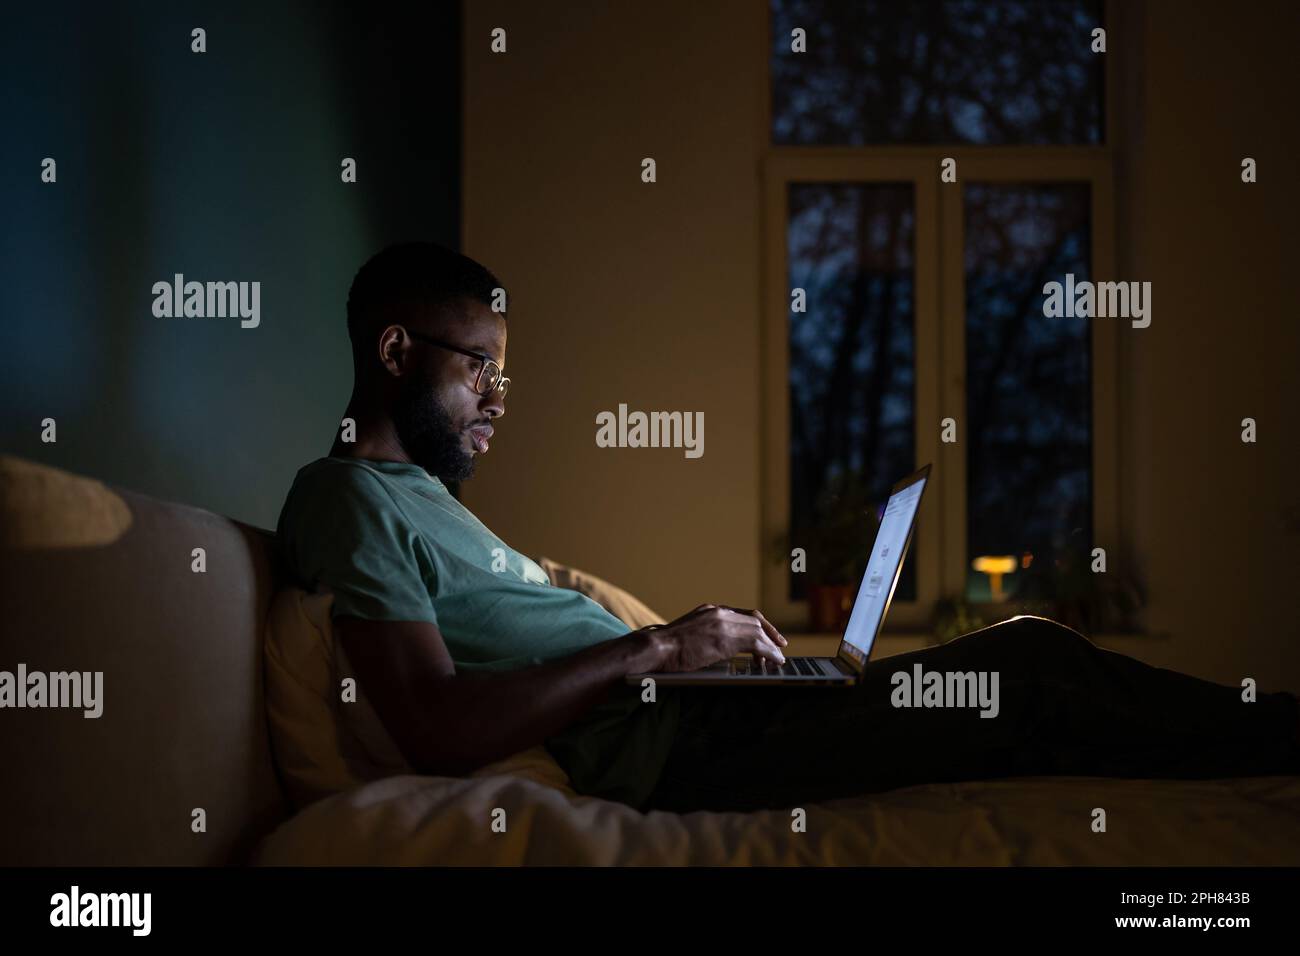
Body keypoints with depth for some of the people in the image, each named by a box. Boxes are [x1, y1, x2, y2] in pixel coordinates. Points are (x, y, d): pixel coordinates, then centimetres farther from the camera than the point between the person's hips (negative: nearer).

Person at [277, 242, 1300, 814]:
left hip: (679, 719, 10)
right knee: (1027, 665, -13)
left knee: (1017, 658, 4)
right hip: (660, 754, -10)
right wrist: (655, 646, -15)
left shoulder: (420, 495, 24)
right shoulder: (351, 497, -7)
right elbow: (440, 731, -20)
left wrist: (699, 639, 7)